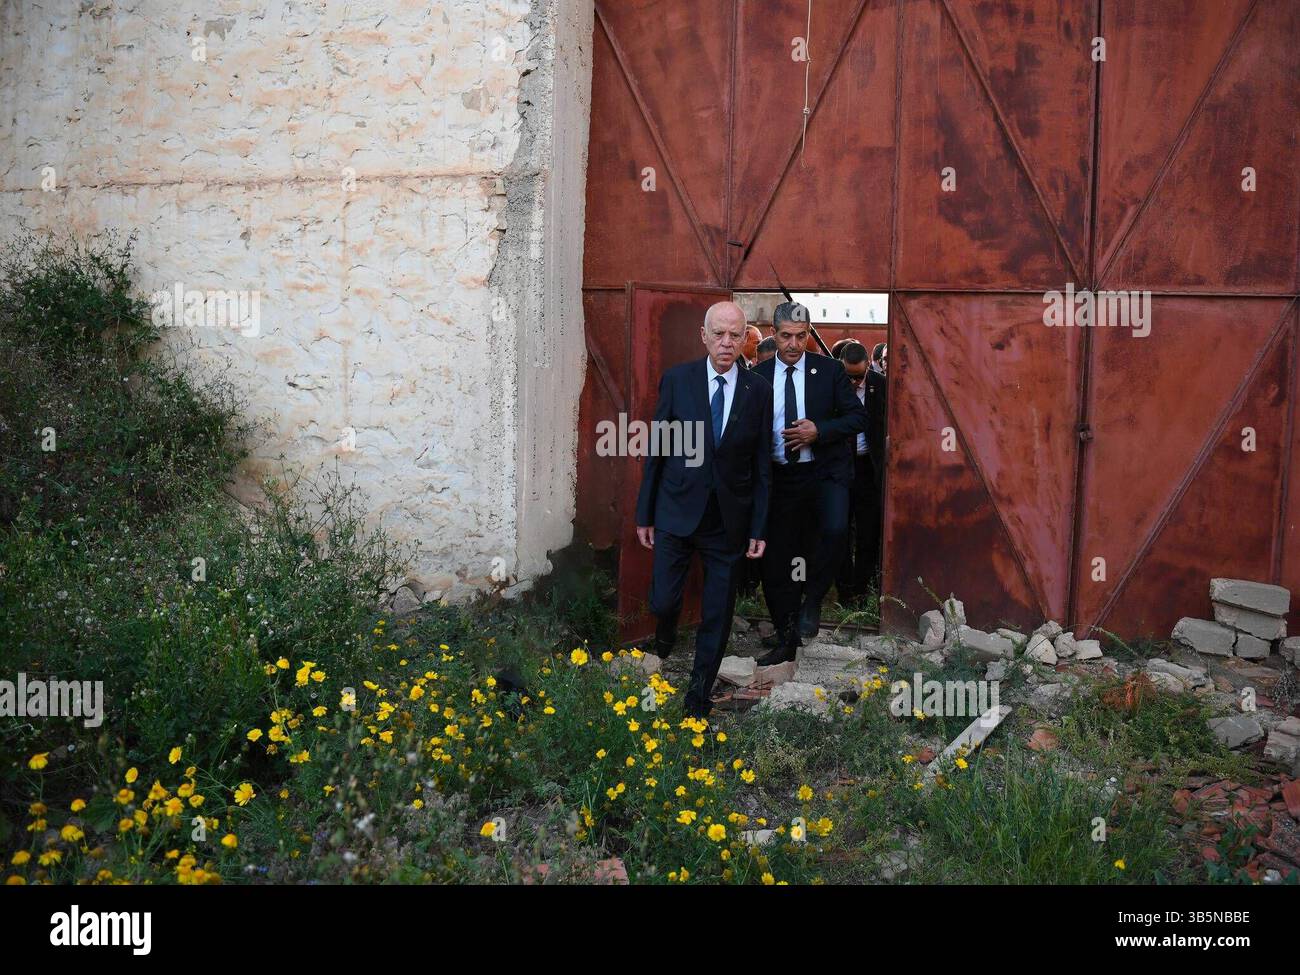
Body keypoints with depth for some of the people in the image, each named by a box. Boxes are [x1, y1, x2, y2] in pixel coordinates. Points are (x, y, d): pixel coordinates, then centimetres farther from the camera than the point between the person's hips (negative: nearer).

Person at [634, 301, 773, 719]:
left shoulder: (759, 390, -2)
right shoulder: (676, 379, -3)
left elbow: (762, 464, 1)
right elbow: (656, 451, 1)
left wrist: (759, 528, -1)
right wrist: (644, 514, 1)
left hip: (730, 520, 1)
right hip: (677, 511, 0)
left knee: (717, 615, 7)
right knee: (663, 601, 1)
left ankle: (699, 696, 24)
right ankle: (666, 635, 39)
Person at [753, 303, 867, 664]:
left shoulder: (829, 370, -1)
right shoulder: (758, 376, 3)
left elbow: (858, 417, -1)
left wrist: (819, 430, -16)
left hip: (826, 472, -2)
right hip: (780, 478, 2)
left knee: (834, 529, -30)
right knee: (775, 563, 5)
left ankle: (812, 599, -3)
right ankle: (786, 642, 22)